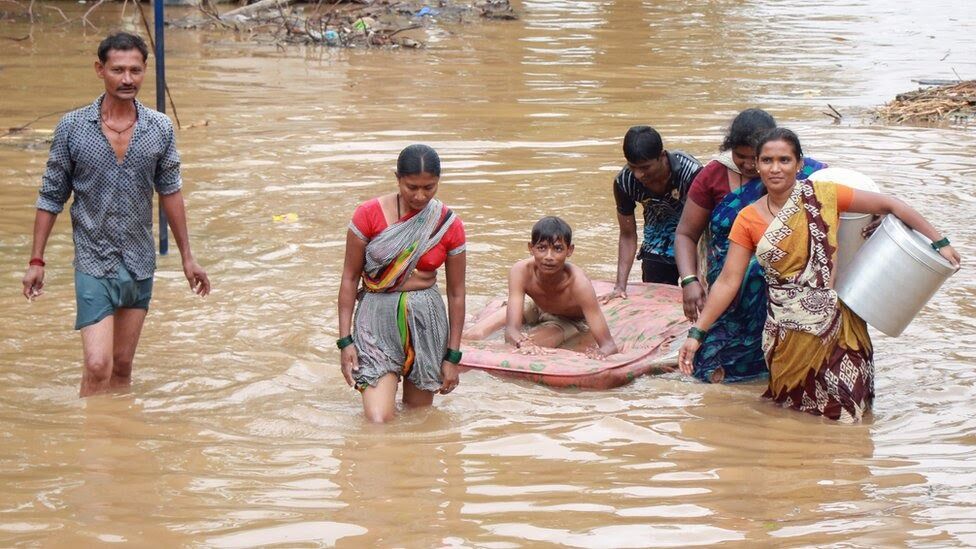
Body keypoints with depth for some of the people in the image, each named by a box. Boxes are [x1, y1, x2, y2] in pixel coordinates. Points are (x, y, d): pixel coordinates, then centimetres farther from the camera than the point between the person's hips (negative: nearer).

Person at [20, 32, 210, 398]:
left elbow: (170, 193, 9)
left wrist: (187, 258, 12)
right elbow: (51, 197, 0)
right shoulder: (72, 128, -7)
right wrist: (36, 261, -2)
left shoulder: (160, 129, -1)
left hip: (141, 267, 3)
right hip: (94, 264, -3)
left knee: (122, 367, 11)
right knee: (98, 366, -13)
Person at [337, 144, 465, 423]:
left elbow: (456, 293, 5)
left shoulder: (449, 225, -1)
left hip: (427, 318, 2)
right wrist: (345, 340, -5)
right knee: (378, 422, -12)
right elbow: (350, 278, -1)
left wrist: (452, 356, 4)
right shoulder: (369, 214, -6)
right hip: (377, 318, -2)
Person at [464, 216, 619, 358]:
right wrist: (522, 343, -65)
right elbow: (511, 329, -40)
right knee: (472, 336, -8)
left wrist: (600, 354, -69)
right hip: (535, 306, 3)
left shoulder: (579, 283, -42)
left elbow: (609, 344, -43)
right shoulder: (521, 272, -36)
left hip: (570, 321, -3)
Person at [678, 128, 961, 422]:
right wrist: (696, 334, -5)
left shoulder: (823, 196, -3)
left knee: (844, 412, -1)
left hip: (838, 327, -1)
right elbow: (728, 282, 1)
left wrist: (940, 243, 1)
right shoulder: (748, 220, 1)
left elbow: (888, 205, 2)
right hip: (788, 335, 1)